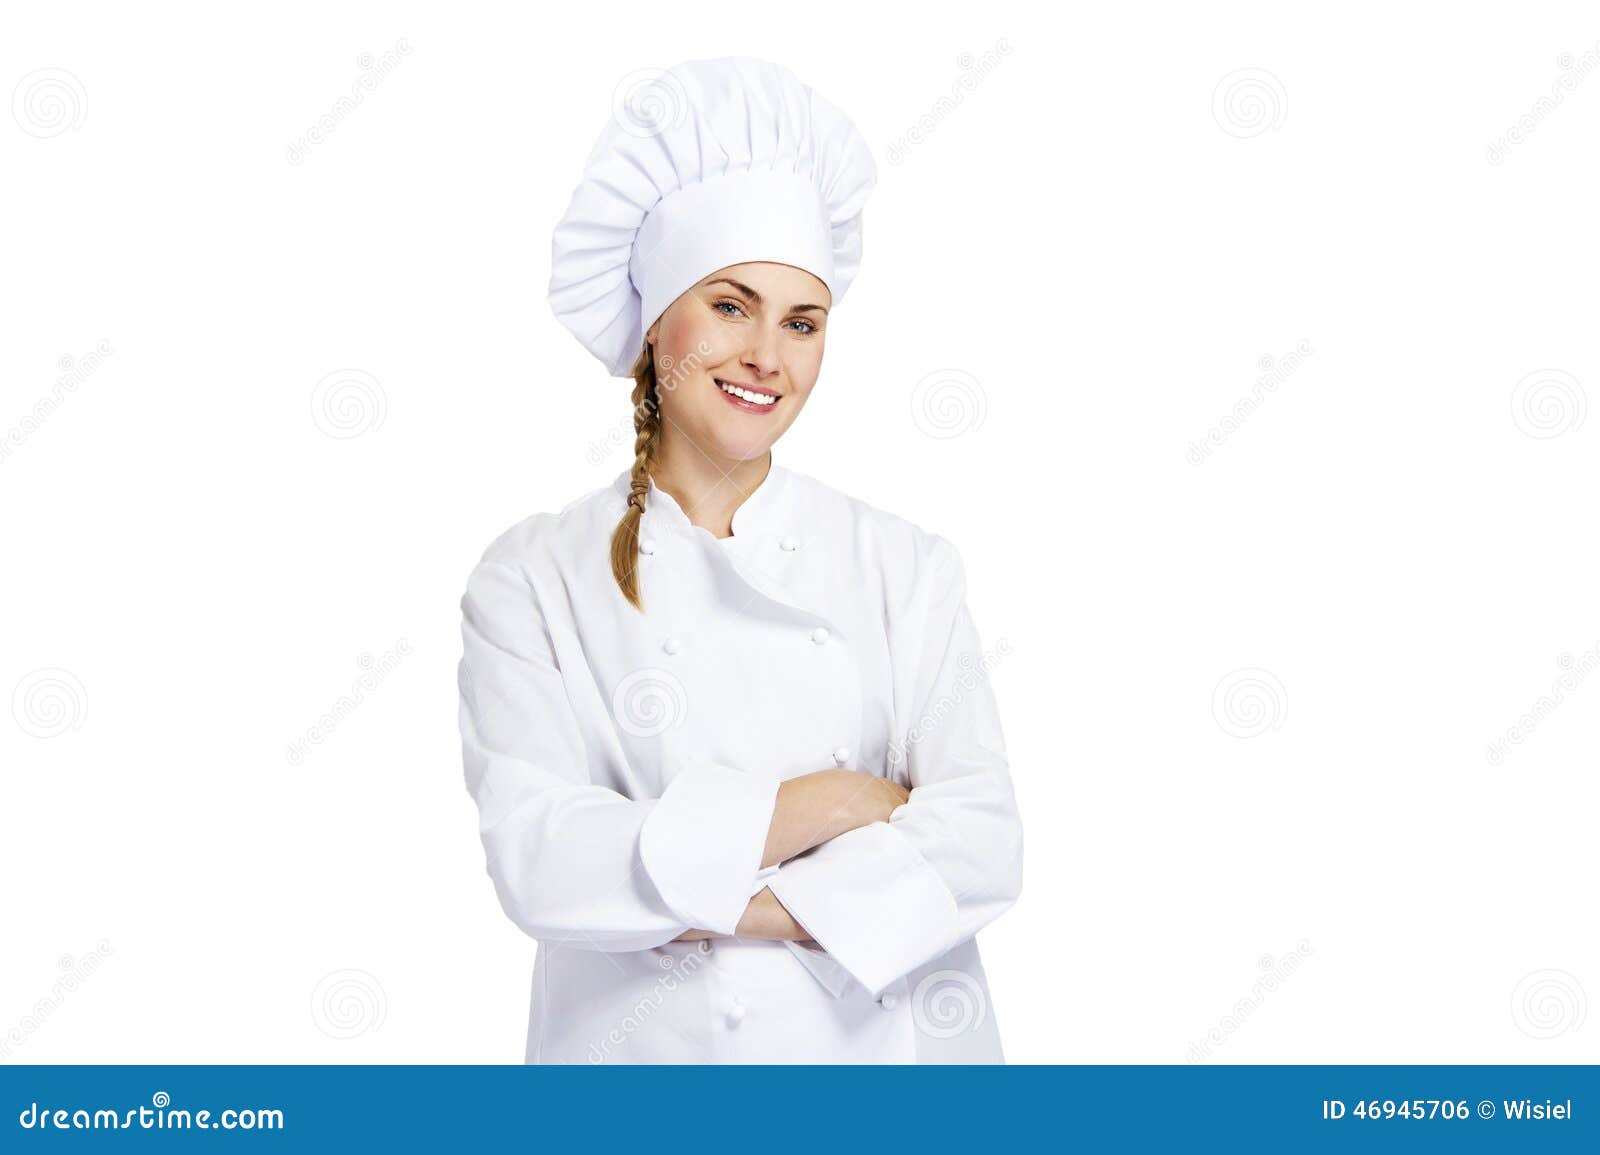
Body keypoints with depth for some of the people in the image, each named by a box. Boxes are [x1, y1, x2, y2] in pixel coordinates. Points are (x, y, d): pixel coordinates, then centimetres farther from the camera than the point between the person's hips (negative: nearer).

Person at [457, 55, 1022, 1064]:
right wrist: (818, 806, -17)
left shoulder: (906, 566, -3)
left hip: (877, 1046, 1)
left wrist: (722, 906, -19)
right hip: (644, 1045, -1)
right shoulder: (531, 581, -6)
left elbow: (980, 845, -11)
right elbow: (538, 865, -17)